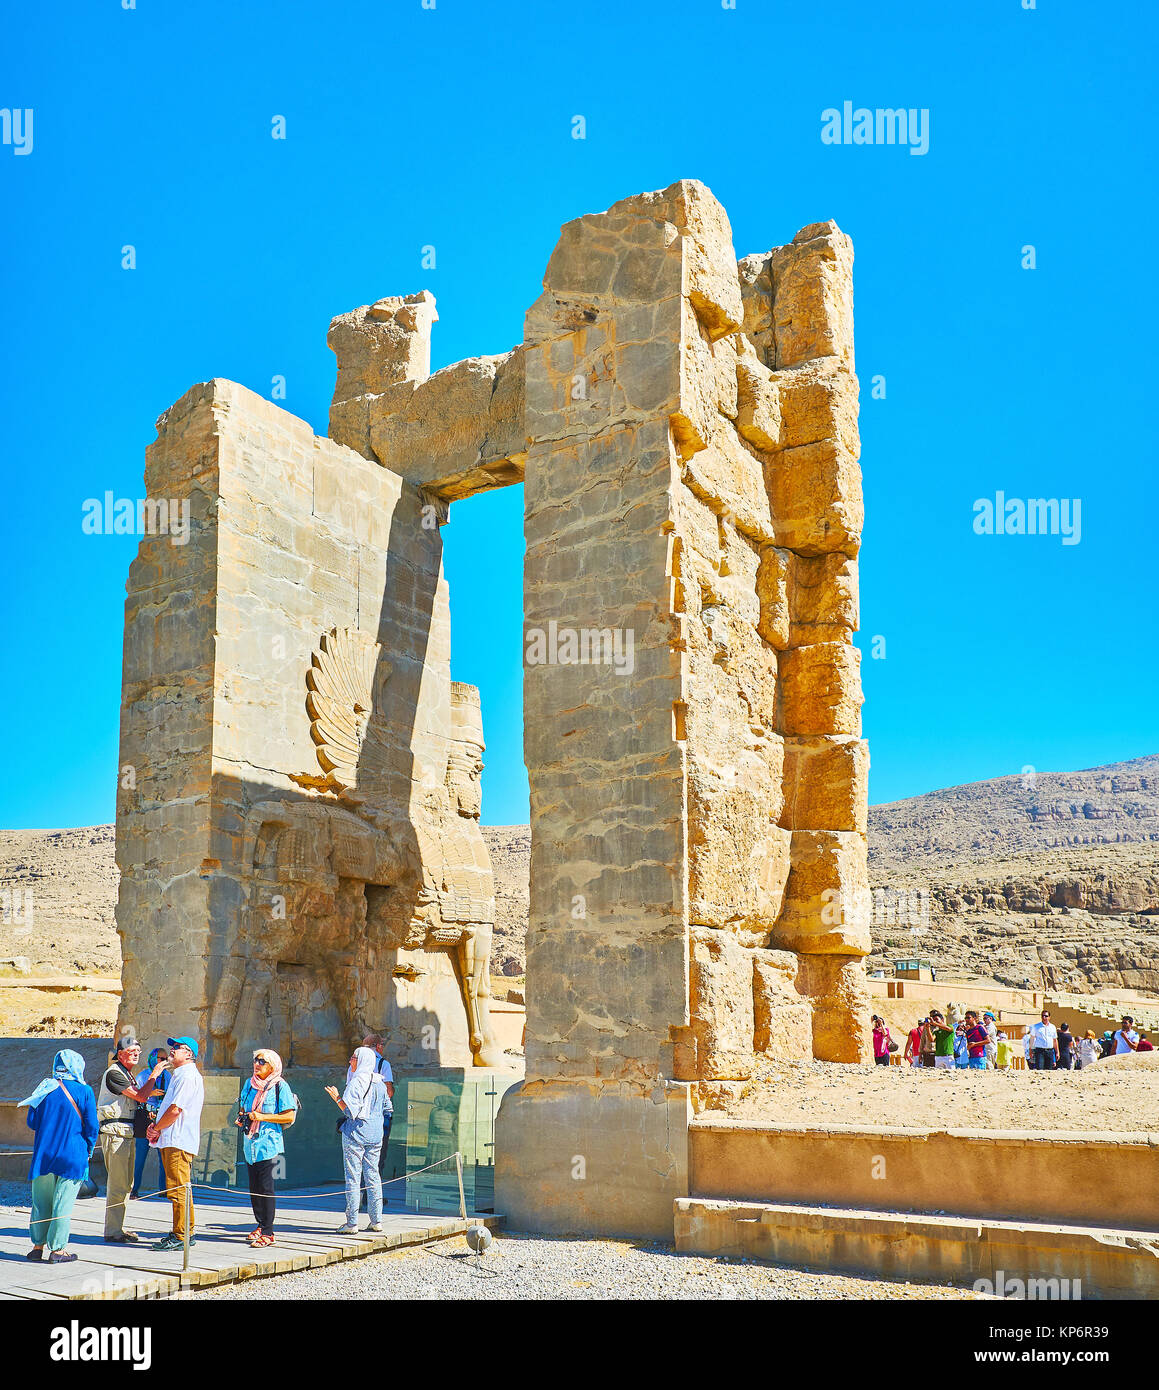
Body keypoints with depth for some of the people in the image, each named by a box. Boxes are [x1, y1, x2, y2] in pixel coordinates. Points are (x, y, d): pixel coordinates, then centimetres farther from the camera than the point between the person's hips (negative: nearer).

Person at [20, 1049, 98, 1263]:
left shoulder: (45, 1088, 1)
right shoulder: (84, 1091, -6)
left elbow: (32, 1122, 5)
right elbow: (91, 1126, -5)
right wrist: (88, 1151, 9)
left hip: (44, 1154, 3)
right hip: (73, 1156, -3)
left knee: (41, 1201, 13)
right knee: (63, 1203, 2)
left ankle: (38, 1245, 19)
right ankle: (57, 1249, 6)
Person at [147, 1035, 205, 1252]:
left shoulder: (188, 1076, -12)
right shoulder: (178, 1075, 22)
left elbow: (175, 1110, -19)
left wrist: (156, 1128, -7)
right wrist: (156, 1125, 9)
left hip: (179, 1141, -11)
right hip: (171, 1141, 11)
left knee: (178, 1190, -9)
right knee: (180, 1190, 14)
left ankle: (181, 1237, -6)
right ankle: (186, 1234, 20)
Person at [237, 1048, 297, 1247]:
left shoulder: (280, 1086, -7)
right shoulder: (249, 1084, 12)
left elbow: (289, 1116, -11)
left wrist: (262, 1117, -16)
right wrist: (242, 1117, 3)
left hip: (269, 1143, -6)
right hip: (250, 1142, 6)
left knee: (265, 1187, -7)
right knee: (254, 1186, 10)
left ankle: (267, 1232, -3)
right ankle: (260, 1224, 23)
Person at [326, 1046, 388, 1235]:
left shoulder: (356, 1082, -13)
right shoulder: (379, 1083, 9)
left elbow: (351, 1111, -18)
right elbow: (386, 1108, 15)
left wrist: (337, 1097, -10)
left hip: (355, 1135, -7)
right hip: (375, 1135, 7)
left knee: (353, 1177, -2)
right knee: (372, 1175, 11)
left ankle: (352, 1223, 0)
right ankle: (376, 1220, 11)